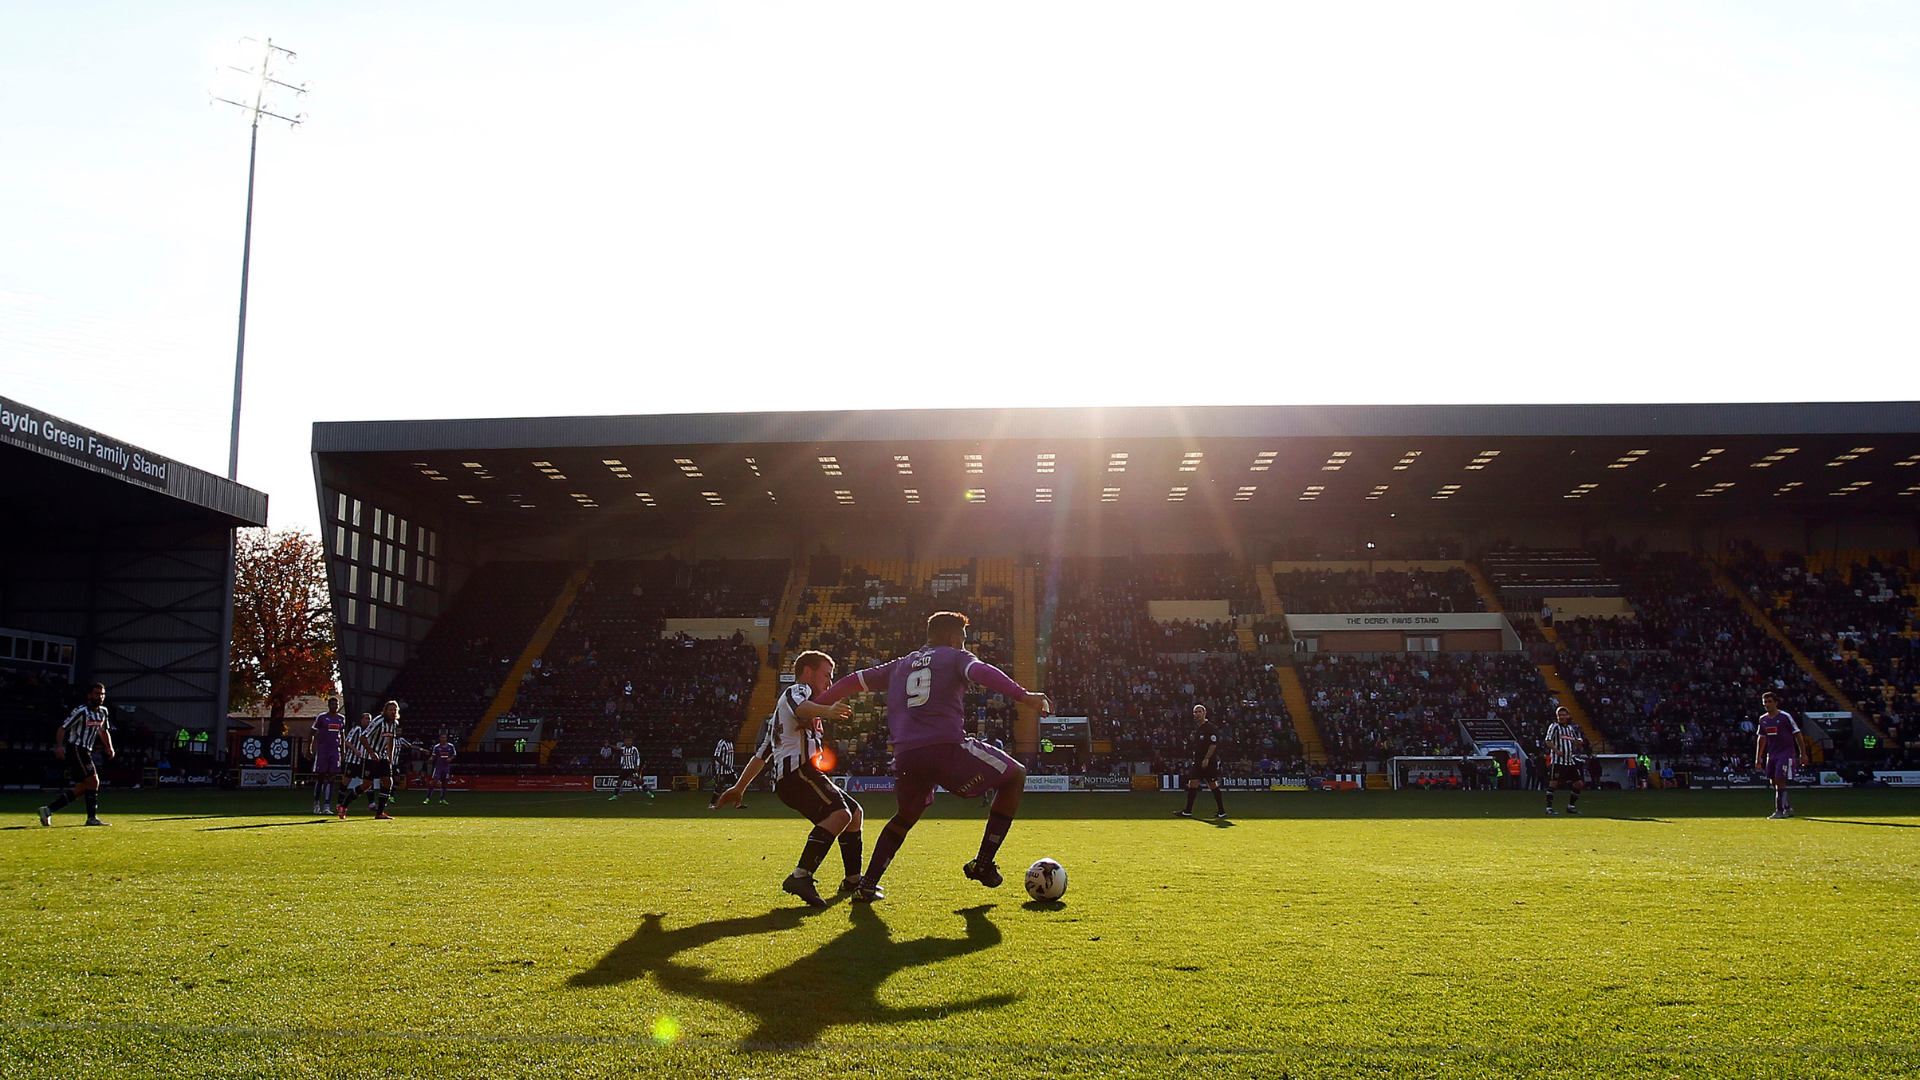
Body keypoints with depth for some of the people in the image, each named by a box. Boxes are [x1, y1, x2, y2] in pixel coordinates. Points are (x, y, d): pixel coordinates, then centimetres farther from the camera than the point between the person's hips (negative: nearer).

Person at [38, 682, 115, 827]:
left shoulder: (103, 712, 12)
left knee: (82, 788, 8)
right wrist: (59, 746, -29)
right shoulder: (81, 711, -13)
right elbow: (62, 728, -15)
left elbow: (103, 731, 28)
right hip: (76, 749, -9)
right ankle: (92, 817, -8)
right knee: (93, 781, -13)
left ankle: (48, 809, 14)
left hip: (85, 752, 9)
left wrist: (109, 747, 16)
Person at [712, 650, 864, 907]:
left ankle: (853, 880, 22)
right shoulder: (798, 690, 5)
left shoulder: (782, 709, 35)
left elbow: (762, 754, 35)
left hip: (786, 779, 10)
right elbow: (799, 707, -23)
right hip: (798, 768, -10)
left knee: (855, 813, 16)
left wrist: (739, 787, 36)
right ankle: (801, 877, -40)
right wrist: (826, 710, -43)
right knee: (840, 814, -28)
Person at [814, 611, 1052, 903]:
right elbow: (982, 672, -9)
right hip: (948, 748, -5)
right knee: (1015, 776, 13)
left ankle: (866, 887, 25)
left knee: (905, 816, 32)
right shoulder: (954, 657, 13)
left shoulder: (900, 665, 27)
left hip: (906, 756, 6)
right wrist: (1024, 695, -20)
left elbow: (855, 681, 29)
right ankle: (983, 864, 8)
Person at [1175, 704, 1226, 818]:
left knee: (1213, 785, -3)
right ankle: (1188, 811, 2)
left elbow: (1213, 744, -16)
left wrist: (1206, 758, -21)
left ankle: (1222, 811, 7)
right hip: (1198, 761, 8)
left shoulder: (1210, 727, -10)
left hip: (1209, 762, -8)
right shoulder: (1196, 728, 14)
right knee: (1192, 784, 1)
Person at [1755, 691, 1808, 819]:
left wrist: (1803, 754, -8)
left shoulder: (1785, 717, -8)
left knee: (1780, 781, -15)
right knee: (1774, 783, 7)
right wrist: (1758, 758, 16)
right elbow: (1761, 739, 18)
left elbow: (1798, 735, -5)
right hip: (1771, 754, 6)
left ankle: (1780, 810, -12)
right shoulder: (1763, 719, 9)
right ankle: (1788, 808, 22)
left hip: (1786, 753, -6)